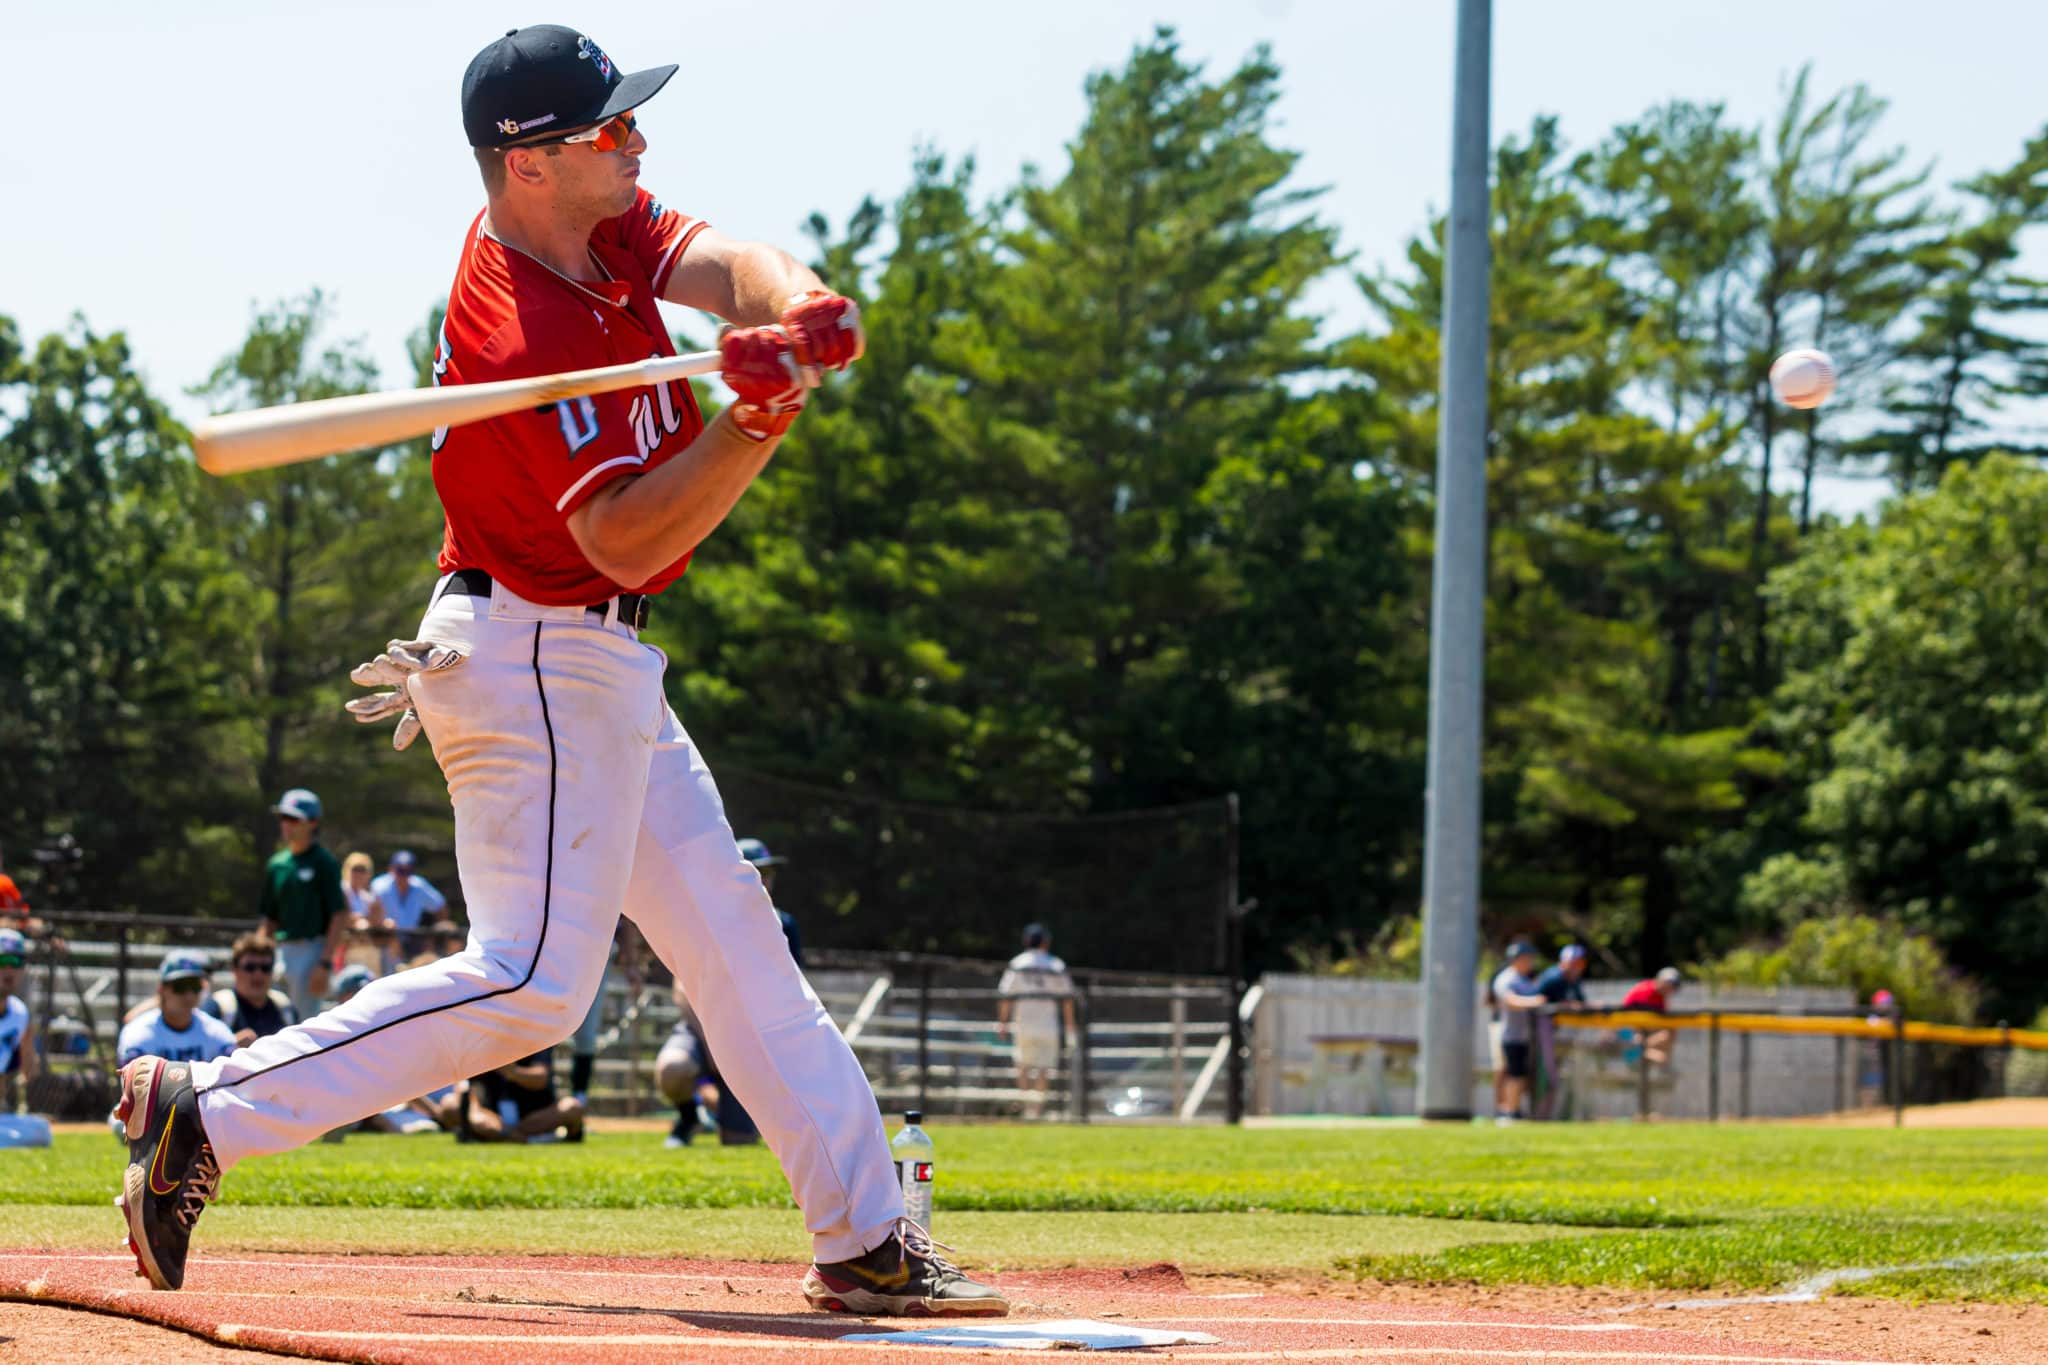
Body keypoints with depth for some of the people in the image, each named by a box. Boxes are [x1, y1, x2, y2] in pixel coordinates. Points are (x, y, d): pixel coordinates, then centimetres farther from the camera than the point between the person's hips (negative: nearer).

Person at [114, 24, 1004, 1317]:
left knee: (733, 934, 11)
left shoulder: (602, 223, 2)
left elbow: (724, 265, -11)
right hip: (536, 662, -11)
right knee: (532, 981, -16)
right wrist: (758, 419, -35)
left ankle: (866, 1238, 16)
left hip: (599, 671, 11)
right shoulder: (527, 337, -25)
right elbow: (624, 542, -25)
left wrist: (796, 305, -33)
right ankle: (208, 1114, -12)